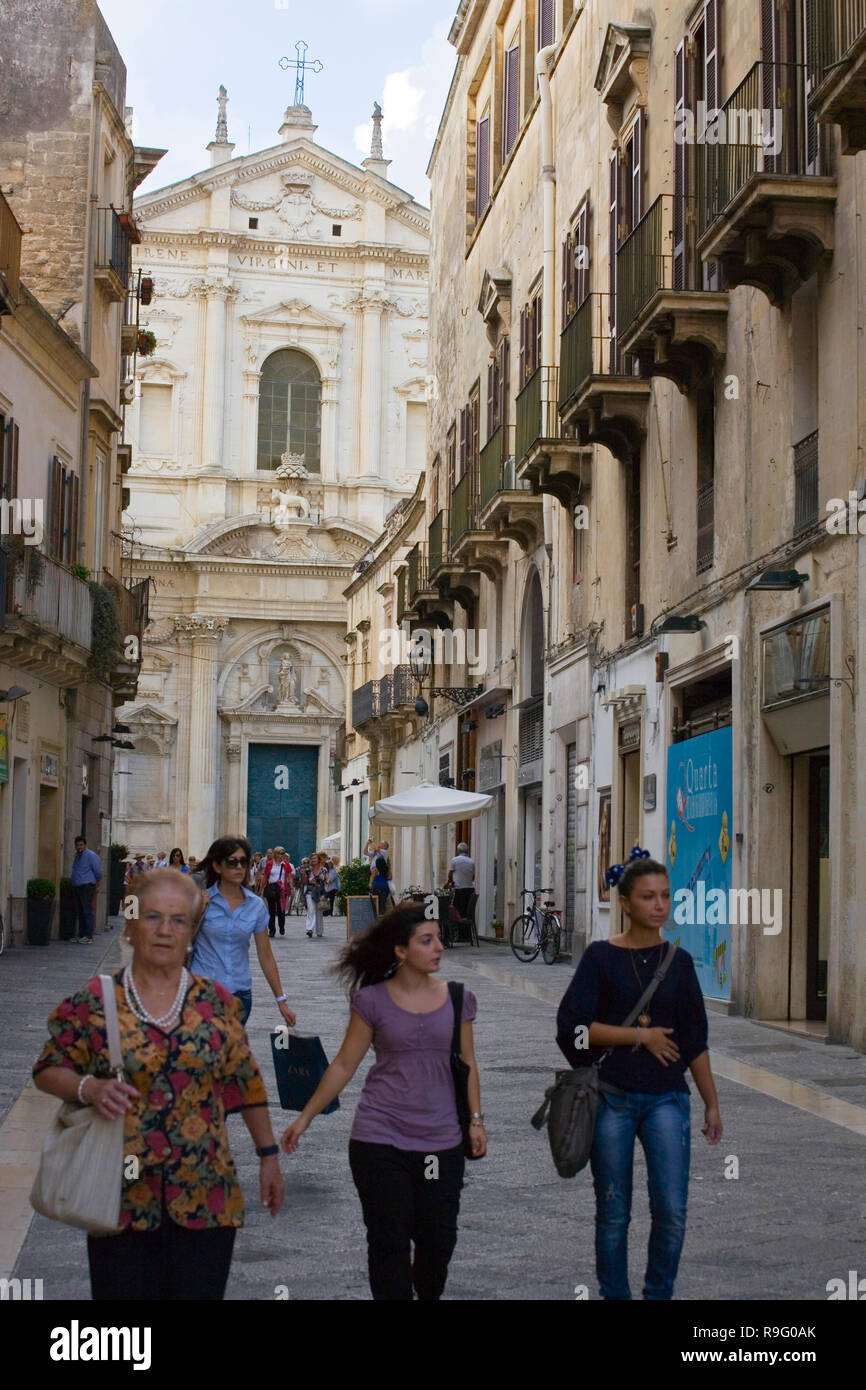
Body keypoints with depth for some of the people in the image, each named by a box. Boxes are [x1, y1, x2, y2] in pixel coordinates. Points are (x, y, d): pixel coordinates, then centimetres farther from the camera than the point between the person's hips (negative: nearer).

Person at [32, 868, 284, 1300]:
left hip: (204, 1196, 1)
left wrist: (269, 1155, 13)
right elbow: (47, 1071, 2)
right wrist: (90, 1089, -17)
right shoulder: (93, 1002, -1)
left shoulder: (216, 1003, 5)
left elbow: (246, 1082, 12)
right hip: (124, 1195, -1)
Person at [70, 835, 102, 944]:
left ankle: (88, 936, -8)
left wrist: (97, 886, 1)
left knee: (88, 911, -8)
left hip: (87, 886, -8)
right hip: (77, 886, 8)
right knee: (79, 912, 11)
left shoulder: (91, 856, -9)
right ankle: (81, 935, 16)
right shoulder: (77, 855, 15)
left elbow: (98, 872, -5)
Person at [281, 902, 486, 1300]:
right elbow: (344, 1065, 2)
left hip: (441, 1142, 2)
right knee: (389, 1241, 0)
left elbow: (467, 1064, 12)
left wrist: (476, 1120, 6)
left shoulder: (458, 999, 5)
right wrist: (304, 1118, 1)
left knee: (438, 1237, 2)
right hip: (380, 1140, -2)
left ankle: (429, 1294, 30)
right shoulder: (373, 1000, -3)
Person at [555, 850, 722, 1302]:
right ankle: (614, 1294, 22)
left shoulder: (678, 960, 6)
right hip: (612, 1096, -2)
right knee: (613, 1213, 6)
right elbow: (573, 1026, -12)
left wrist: (711, 1104, 12)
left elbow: (695, 1041, 11)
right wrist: (642, 1034, -10)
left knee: (672, 1211, -6)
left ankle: (659, 1293, 14)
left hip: (667, 1097, 2)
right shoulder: (601, 956, -3)